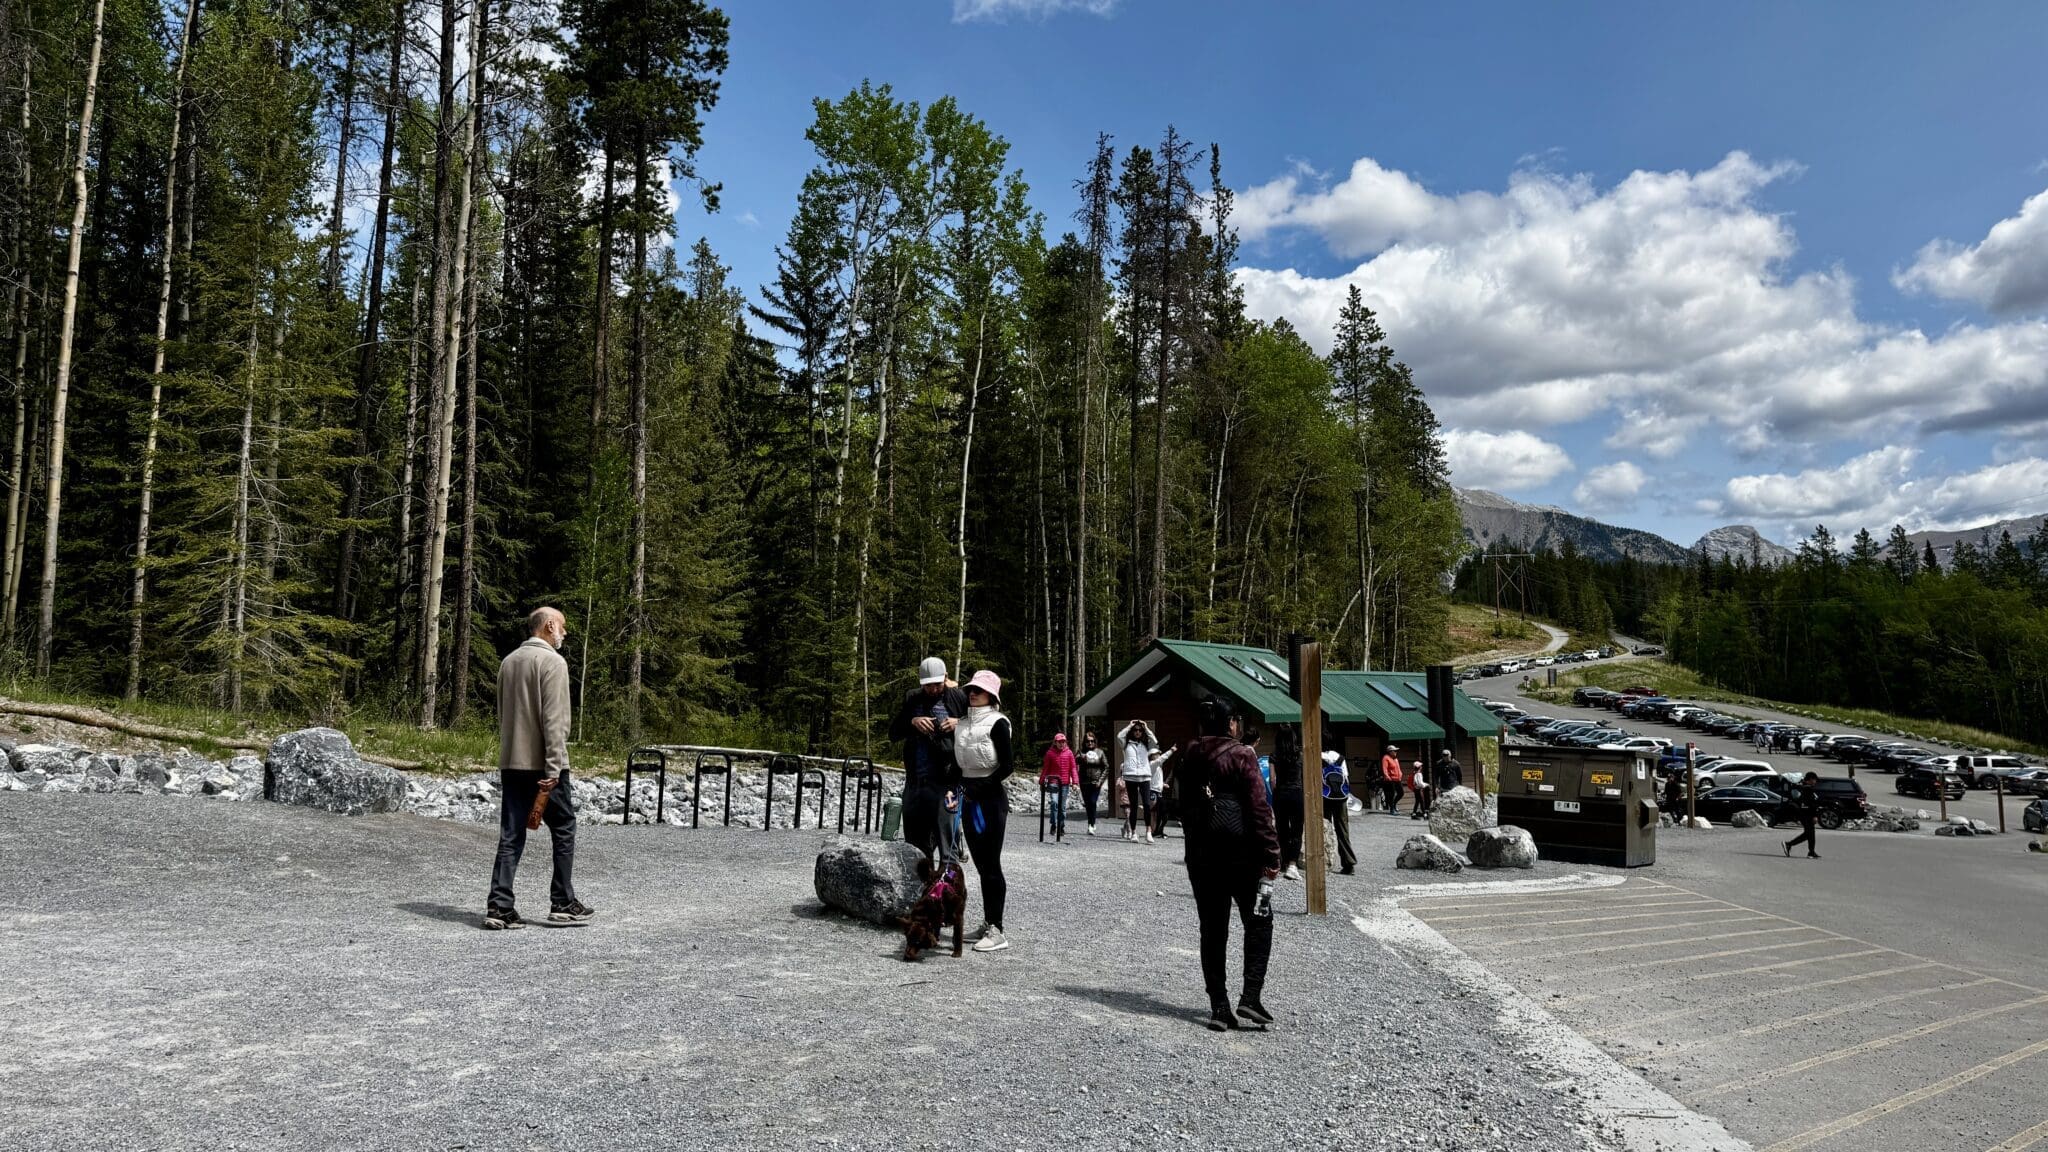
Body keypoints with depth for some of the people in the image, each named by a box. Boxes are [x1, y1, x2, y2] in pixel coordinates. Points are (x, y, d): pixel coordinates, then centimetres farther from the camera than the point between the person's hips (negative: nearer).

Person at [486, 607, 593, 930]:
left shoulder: (508, 661, 15)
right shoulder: (552, 662, -10)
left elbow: (502, 715, 19)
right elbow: (554, 719, -17)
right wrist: (554, 767, -19)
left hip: (510, 763, 7)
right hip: (542, 764, -7)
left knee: (511, 836, 6)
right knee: (563, 831, 6)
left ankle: (499, 907, 1)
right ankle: (563, 904, 10)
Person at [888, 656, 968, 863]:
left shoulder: (958, 698, 1)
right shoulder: (911, 699, 11)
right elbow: (893, 732, 10)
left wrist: (960, 723, -13)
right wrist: (912, 722, -8)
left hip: (945, 782, -5)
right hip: (914, 782, 5)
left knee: (946, 839, -9)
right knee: (914, 840, 14)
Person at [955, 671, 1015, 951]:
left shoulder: (997, 723, -8)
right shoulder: (962, 724, 13)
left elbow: (1006, 766, -12)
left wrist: (977, 788, -16)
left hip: (991, 797, -7)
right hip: (969, 798, 7)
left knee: (991, 864, -8)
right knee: (981, 865, 10)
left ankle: (997, 930, -6)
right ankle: (987, 924, 17)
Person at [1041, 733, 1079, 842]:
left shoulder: (1069, 753, 4)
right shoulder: (1050, 753, 1)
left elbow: (1073, 768, 6)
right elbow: (1045, 768, 6)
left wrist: (1075, 782, -3)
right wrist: (1041, 782, 6)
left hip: (1065, 783, 2)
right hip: (1053, 782, -2)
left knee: (1062, 806, 8)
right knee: (1054, 802, -20)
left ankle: (1061, 828, 19)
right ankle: (1054, 826, -14)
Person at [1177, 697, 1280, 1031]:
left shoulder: (1187, 759, 8)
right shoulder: (1241, 756, -8)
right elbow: (1259, 808, -13)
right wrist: (1271, 855, -10)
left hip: (1200, 856, 5)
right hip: (1240, 853, -5)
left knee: (1212, 931, 9)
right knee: (1258, 923, 8)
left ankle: (1219, 1007, 8)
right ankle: (1251, 996, -3)